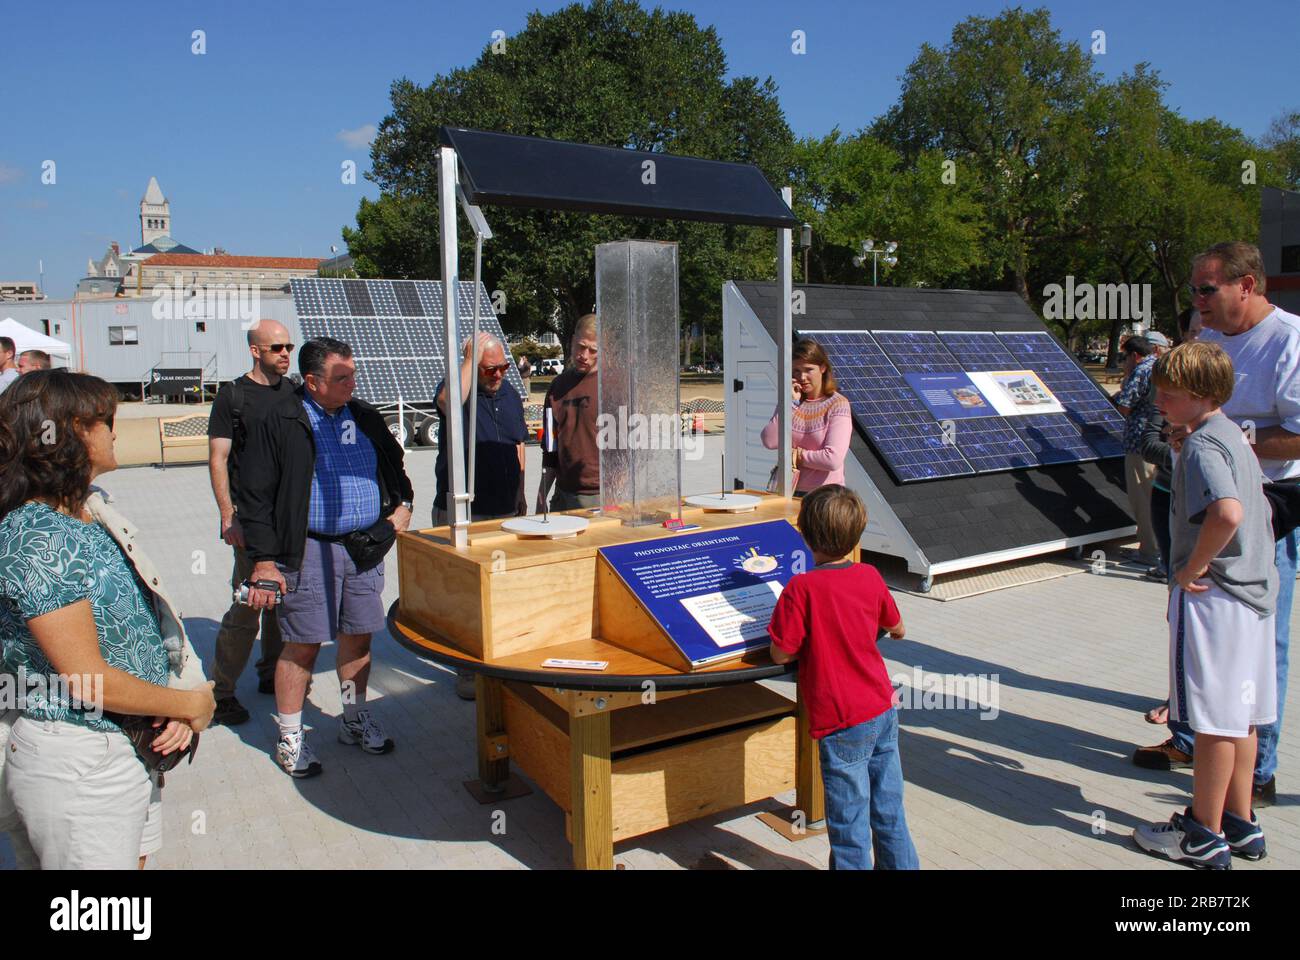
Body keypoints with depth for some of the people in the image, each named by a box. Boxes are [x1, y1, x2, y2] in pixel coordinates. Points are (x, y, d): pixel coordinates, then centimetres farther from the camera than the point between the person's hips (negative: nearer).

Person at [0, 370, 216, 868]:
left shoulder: (88, 513, 5)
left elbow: (135, 621, 9)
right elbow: (88, 679, -23)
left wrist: (176, 705, -5)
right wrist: (191, 704, -11)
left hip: (131, 747, 8)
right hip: (78, 765, -8)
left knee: (132, 858, 21)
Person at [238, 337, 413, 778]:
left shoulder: (365, 417, 11)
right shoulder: (277, 423, -6)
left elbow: (393, 466, 25)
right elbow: (254, 496, -7)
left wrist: (402, 504, 7)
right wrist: (264, 561, -11)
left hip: (365, 545, 5)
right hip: (309, 551, -5)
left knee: (358, 636, 13)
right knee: (303, 643, 1)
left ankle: (355, 718, 32)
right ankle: (290, 739, 17)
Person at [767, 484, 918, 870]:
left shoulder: (802, 588, -19)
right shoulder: (870, 576, -2)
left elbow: (780, 653, -15)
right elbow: (897, 629, 14)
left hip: (843, 725, -6)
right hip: (884, 711, 6)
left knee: (850, 824, 7)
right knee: (889, 810, 21)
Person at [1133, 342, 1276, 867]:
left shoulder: (1202, 445, -17)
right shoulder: (1233, 437, 13)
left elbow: (1227, 512, -35)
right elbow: (1254, 508, 23)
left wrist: (1191, 569, -22)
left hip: (1211, 596, -10)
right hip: (1254, 589, 10)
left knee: (1215, 719, 1)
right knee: (1241, 715, 17)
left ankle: (1204, 834, 14)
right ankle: (1240, 824, 29)